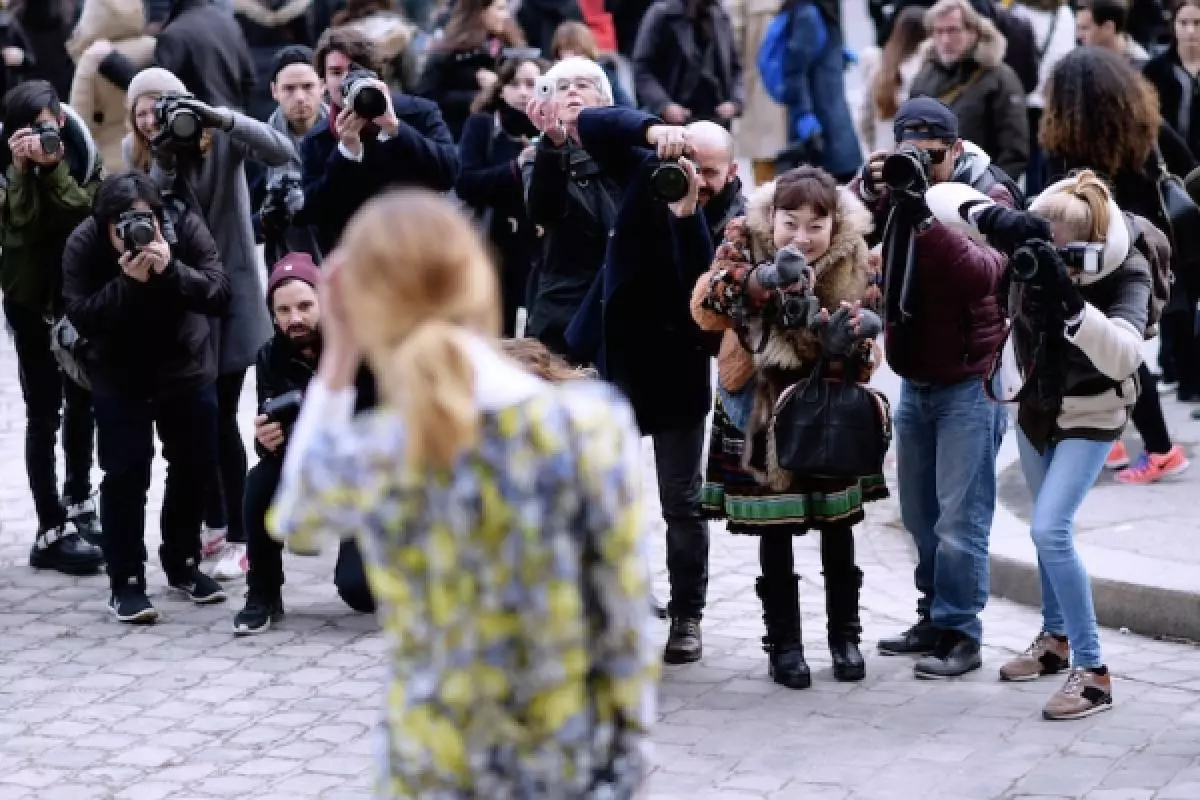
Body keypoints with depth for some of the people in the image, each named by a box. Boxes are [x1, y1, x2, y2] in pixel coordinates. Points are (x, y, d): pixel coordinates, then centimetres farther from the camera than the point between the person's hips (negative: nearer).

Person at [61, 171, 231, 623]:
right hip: (119, 377, -3)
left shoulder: (187, 230, -18)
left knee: (195, 466, 10)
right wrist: (127, 283, -40)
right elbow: (81, 317, -27)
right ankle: (126, 581, -1)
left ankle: (182, 565, 28)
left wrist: (170, 270, -40)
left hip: (187, 368, 3)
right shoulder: (84, 245, -21)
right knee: (126, 474, -8)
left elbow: (219, 295, -24)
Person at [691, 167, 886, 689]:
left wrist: (854, 343, -29)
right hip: (763, 408, -1)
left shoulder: (855, 263, -12)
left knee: (836, 527, 9)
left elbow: (869, 350, -5)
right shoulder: (746, 247, -15)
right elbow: (705, 312, -27)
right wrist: (749, 282, -43)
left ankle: (845, 635, 23)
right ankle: (783, 642, 14)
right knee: (774, 531, 3)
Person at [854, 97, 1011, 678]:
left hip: (969, 382, -6)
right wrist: (867, 188, -21)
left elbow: (985, 272, -29)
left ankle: (960, 635, 0)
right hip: (914, 380, 6)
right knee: (920, 516, 14)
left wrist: (926, 215, -38)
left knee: (959, 521, -7)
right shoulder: (897, 188, 5)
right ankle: (933, 620, 25)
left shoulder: (989, 198, -12)